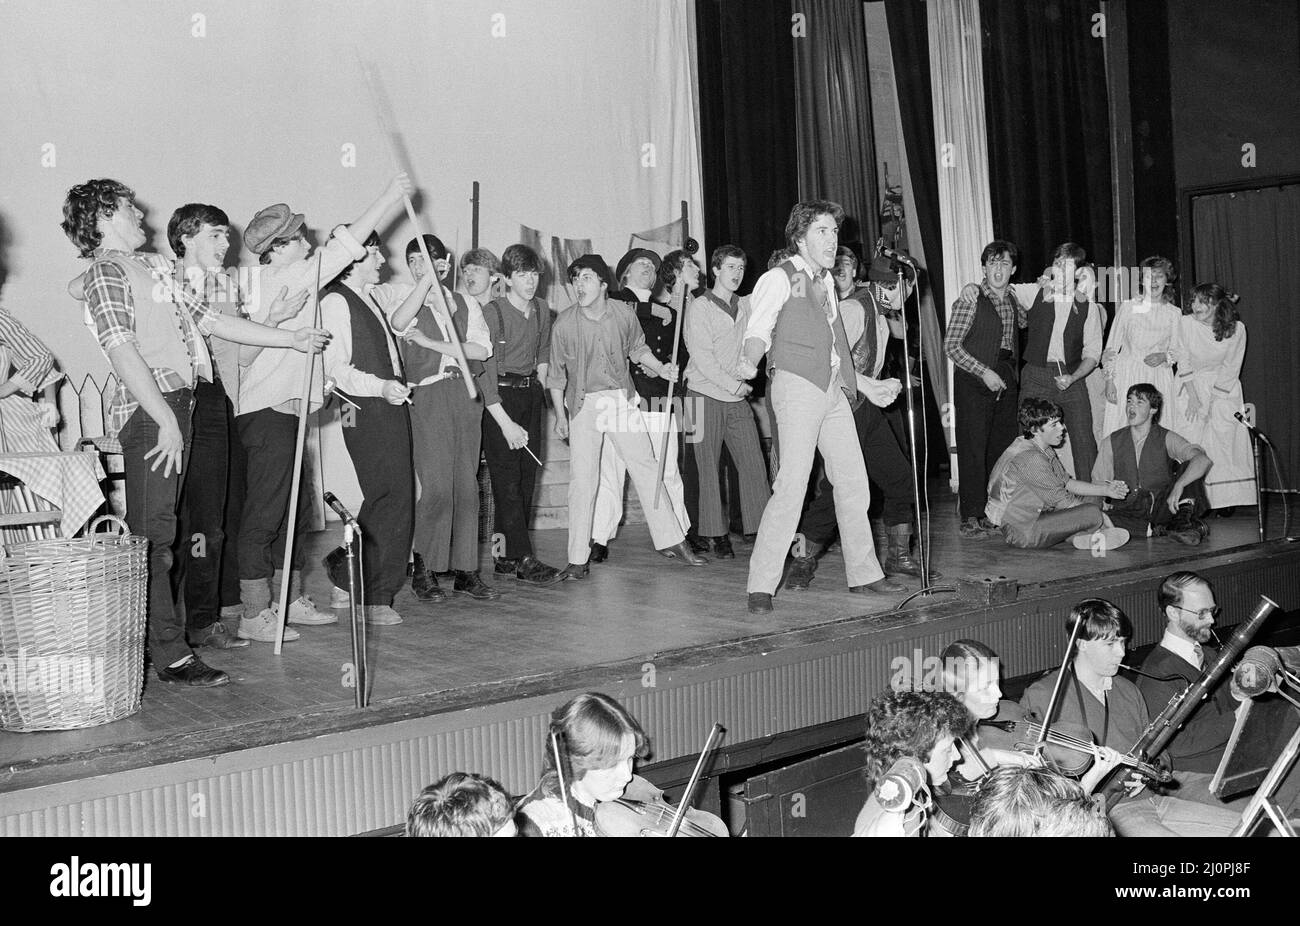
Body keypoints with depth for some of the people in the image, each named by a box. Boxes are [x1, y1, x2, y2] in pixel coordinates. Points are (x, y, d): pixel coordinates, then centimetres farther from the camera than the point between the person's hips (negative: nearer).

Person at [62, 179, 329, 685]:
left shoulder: (151, 265, 23)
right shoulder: (106, 272, -4)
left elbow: (209, 320, 23)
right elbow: (122, 350, -14)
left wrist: (290, 338, 21)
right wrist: (166, 420, -20)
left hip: (175, 405, 9)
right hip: (151, 409, -9)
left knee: (157, 533, 11)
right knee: (153, 536, -8)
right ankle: (170, 654, -6)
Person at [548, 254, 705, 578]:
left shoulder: (623, 313, -2)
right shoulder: (564, 323, -6)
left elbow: (637, 348, 18)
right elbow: (556, 374, 3)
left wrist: (661, 368, 4)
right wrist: (560, 415, 1)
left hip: (622, 399, 2)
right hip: (584, 403, -2)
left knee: (647, 468, 3)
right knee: (582, 478, -6)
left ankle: (670, 541, 13)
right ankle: (578, 558, 2)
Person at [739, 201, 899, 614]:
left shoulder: (826, 279, 21)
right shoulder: (779, 278, -4)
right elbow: (758, 329, -15)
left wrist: (849, 384, 24)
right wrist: (751, 360, -35)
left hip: (834, 388, 8)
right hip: (796, 384, -8)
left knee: (854, 482, 10)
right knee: (792, 484, -15)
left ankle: (863, 573, 23)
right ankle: (761, 585, -10)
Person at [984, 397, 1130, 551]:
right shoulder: (1030, 458, -22)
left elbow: (1067, 483, 15)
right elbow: (1061, 500, -19)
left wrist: (1106, 489, 8)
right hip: (1022, 531, -11)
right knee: (1093, 513, -21)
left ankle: (1084, 536, -5)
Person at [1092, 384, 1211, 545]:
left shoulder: (1166, 439, 2)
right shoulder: (1111, 442, 8)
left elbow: (1203, 460, -16)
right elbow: (1097, 482, 12)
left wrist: (1178, 486, -33)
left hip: (1162, 507, -1)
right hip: (1128, 512, 1)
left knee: (1188, 466, -16)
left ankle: (1184, 519, -20)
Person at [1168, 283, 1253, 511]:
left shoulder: (1236, 329, -11)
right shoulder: (1186, 323, -12)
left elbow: (1230, 368, -7)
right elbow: (1183, 362, -6)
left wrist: (1210, 401, -12)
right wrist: (1193, 397, -12)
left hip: (1223, 387, 0)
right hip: (1190, 385, 0)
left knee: (1224, 438, -9)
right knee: (1190, 442, -9)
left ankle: (1225, 500, -3)